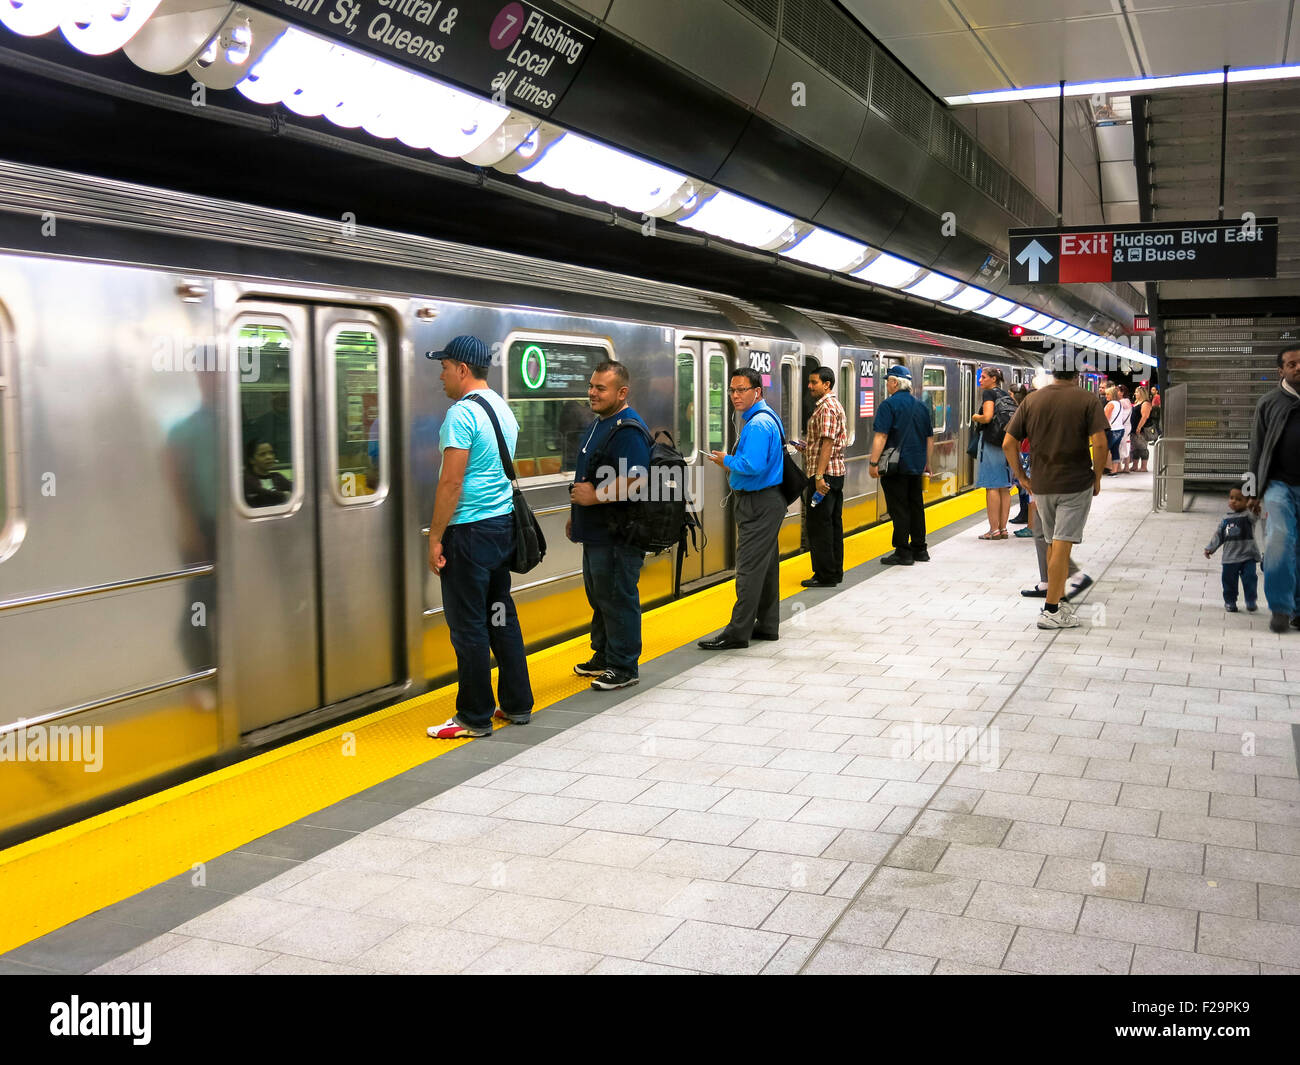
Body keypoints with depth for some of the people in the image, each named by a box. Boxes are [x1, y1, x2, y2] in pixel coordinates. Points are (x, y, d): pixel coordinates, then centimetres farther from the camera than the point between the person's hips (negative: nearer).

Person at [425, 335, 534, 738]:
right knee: (502, 616, 15)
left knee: (468, 625, -1)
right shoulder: (503, 409, 14)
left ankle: (475, 716, 6)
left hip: (470, 530, -9)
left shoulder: (463, 413, -14)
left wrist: (436, 538, -13)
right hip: (504, 523, 9)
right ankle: (517, 704, 21)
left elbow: (451, 482, -18)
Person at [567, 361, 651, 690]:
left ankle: (624, 667, 8)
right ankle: (603, 657, 33)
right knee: (599, 597, 20)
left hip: (618, 535, -11)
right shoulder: (600, 423, 15)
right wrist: (577, 516, 23)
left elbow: (635, 481, -29)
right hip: (597, 532, 11)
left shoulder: (628, 430, -19)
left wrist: (594, 496, -20)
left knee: (618, 600, -2)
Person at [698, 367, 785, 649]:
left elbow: (753, 465, -28)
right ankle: (767, 625, 25)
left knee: (750, 568, -8)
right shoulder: (765, 417, 15)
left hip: (759, 505, -11)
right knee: (766, 565, 16)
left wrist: (726, 461, -12)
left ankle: (738, 633, -5)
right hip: (767, 501, 11)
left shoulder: (758, 424, -19)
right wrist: (733, 464, 10)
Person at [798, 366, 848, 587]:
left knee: (819, 525, -6)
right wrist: (806, 448, 15)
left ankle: (825, 576, -2)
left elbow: (827, 443, -21)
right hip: (837, 472, 11)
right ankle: (836, 572, 18)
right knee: (834, 523, 13)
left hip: (825, 473, -11)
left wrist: (819, 476, -25)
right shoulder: (835, 405, 18)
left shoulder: (826, 408, -14)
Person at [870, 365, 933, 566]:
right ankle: (919, 549, 19)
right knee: (916, 506, 14)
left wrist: (873, 463, -15)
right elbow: (930, 438, 17)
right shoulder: (921, 406, 12)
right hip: (916, 466, 7)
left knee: (899, 510, -4)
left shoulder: (889, 405, -10)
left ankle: (903, 553, -3)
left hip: (895, 467, -7)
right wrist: (927, 464, 24)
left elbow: (881, 436, -17)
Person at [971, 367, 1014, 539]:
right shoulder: (1005, 394, 16)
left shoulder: (988, 393, -7)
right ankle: (1003, 528, 10)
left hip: (990, 442, -8)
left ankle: (994, 529, -6)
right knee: (1004, 488, 8)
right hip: (1006, 442, 8)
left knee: (992, 487, -6)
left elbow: (987, 417, -19)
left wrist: (975, 417, -1)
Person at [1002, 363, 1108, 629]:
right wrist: (1097, 477, -1)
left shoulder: (1031, 401, 4)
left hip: (1041, 484, 4)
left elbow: (1008, 444, 2)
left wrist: (1023, 478, 10)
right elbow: (1100, 444, -15)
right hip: (1076, 483, -4)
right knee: (1062, 544, -4)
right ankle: (1051, 610, -4)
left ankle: (1059, 599, 28)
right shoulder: (1088, 400, -5)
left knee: (1052, 544, 17)